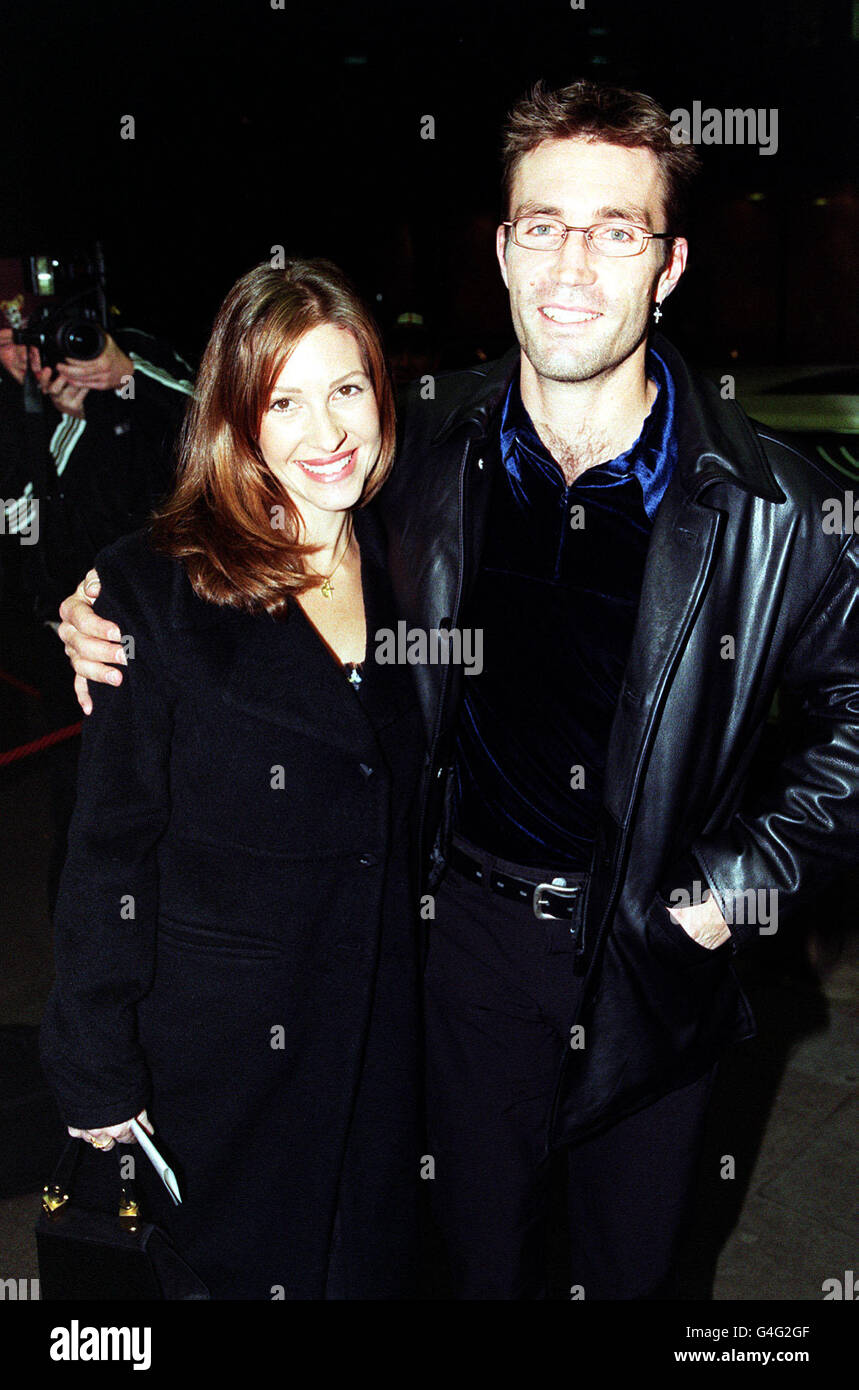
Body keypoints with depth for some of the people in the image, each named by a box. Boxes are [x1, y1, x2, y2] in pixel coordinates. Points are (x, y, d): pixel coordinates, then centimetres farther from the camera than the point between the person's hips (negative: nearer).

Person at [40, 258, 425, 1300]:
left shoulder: (403, 569, -1)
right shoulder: (155, 588, -15)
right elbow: (110, 851, -12)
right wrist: (99, 1075, -9)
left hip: (384, 1037, 4)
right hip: (222, 1050, -4)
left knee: (374, 1261, 22)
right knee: (232, 1267, 18)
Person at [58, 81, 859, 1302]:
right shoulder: (429, 452, -8)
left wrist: (747, 881, -8)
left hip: (657, 951, -1)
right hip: (474, 931, 1)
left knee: (635, 1263, 23)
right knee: (484, 1253, 22)